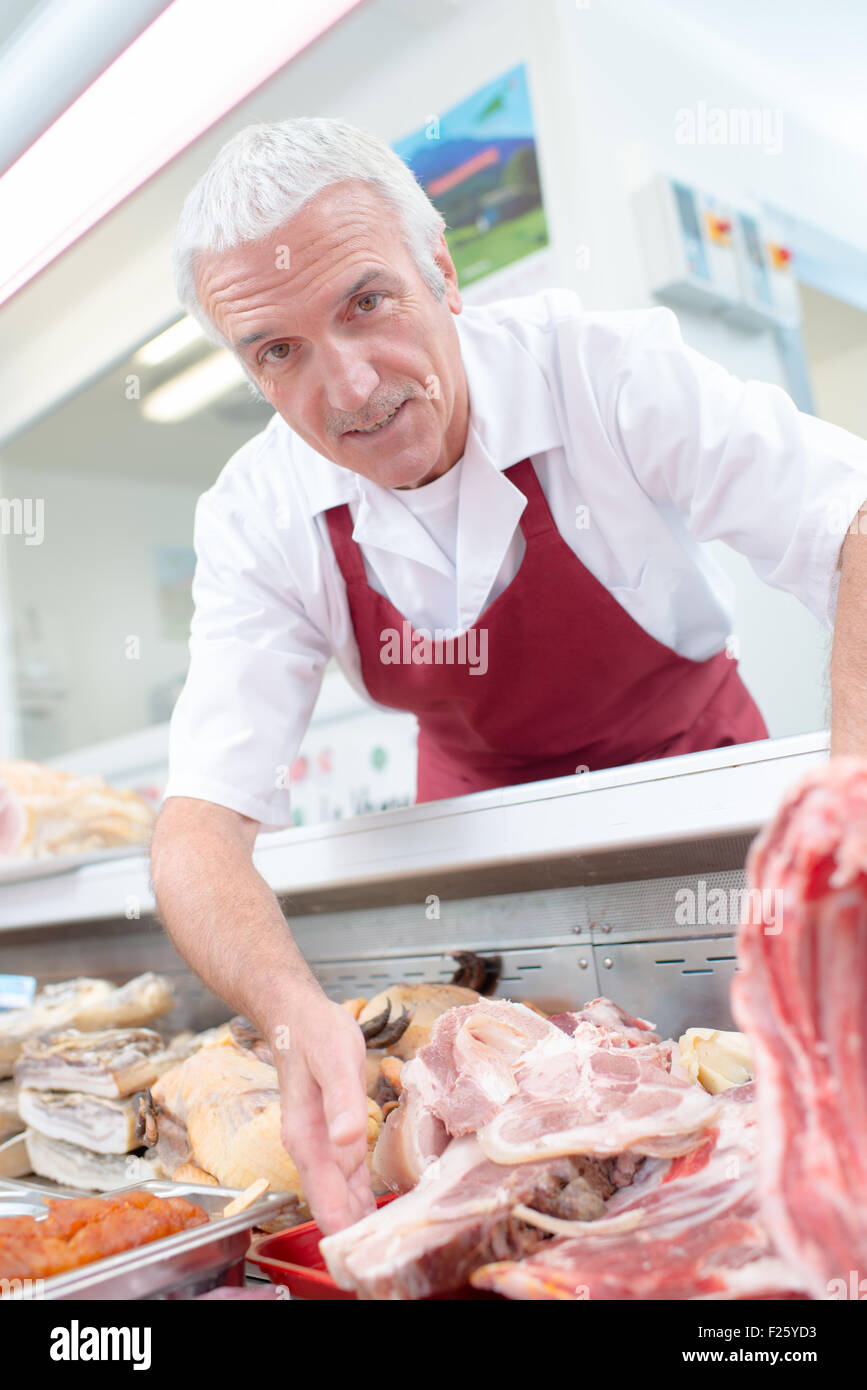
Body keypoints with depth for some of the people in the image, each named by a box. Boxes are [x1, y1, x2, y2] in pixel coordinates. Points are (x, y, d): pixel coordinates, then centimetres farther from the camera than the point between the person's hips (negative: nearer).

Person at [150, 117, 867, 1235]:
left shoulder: (600, 371, -27)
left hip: (686, 763, -1)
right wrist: (294, 1012, -46)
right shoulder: (254, 521, -21)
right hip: (479, 799, 2)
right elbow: (200, 820, -25)